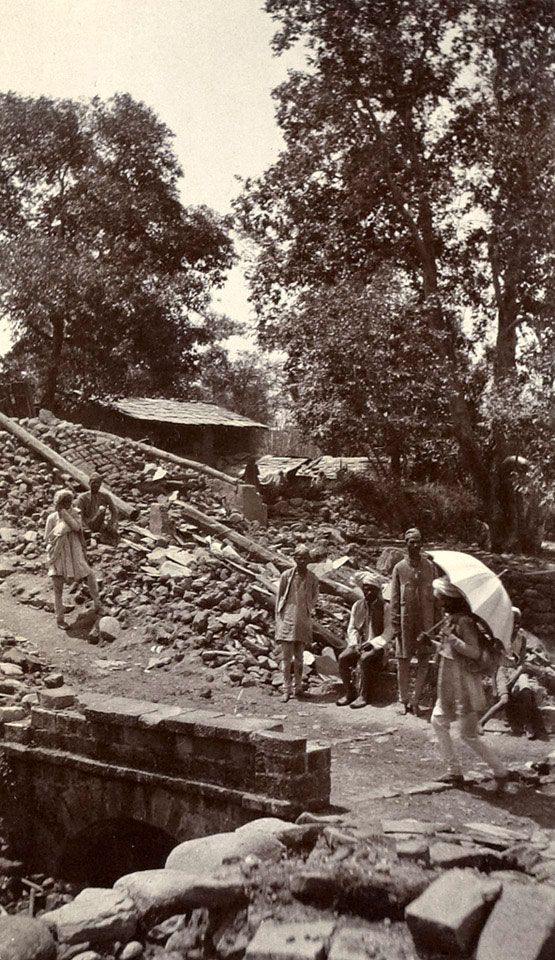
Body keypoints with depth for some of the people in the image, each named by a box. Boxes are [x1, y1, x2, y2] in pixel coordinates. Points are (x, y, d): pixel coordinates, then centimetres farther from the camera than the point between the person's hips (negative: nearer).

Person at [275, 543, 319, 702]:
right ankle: (286, 690, 5)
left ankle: (298, 688, 18)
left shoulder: (312, 579, 1)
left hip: (303, 621, 2)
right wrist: (278, 619, 0)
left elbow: (314, 597, 16)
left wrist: (307, 610, 8)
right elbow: (279, 597, 2)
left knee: (299, 657, 9)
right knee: (286, 657, -1)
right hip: (287, 619, -2)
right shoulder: (286, 576, -4)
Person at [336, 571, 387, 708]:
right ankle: (349, 692, -6)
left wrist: (372, 643, -19)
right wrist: (356, 644, -7)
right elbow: (352, 628, 11)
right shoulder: (357, 605, 11)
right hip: (359, 644, 4)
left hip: (377, 646, -4)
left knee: (365, 659, -34)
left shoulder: (384, 607, -4)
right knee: (342, 658, -22)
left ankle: (365, 695, -17)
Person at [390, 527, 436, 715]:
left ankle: (416, 700, 12)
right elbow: (395, 599, 2)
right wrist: (395, 625, -4)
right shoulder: (399, 568, 1)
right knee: (403, 661, 3)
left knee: (424, 661, 2)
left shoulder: (430, 566, 6)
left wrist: (436, 622, 3)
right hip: (406, 619, -1)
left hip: (425, 619, 2)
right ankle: (403, 699, 17)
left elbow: (435, 596, 8)